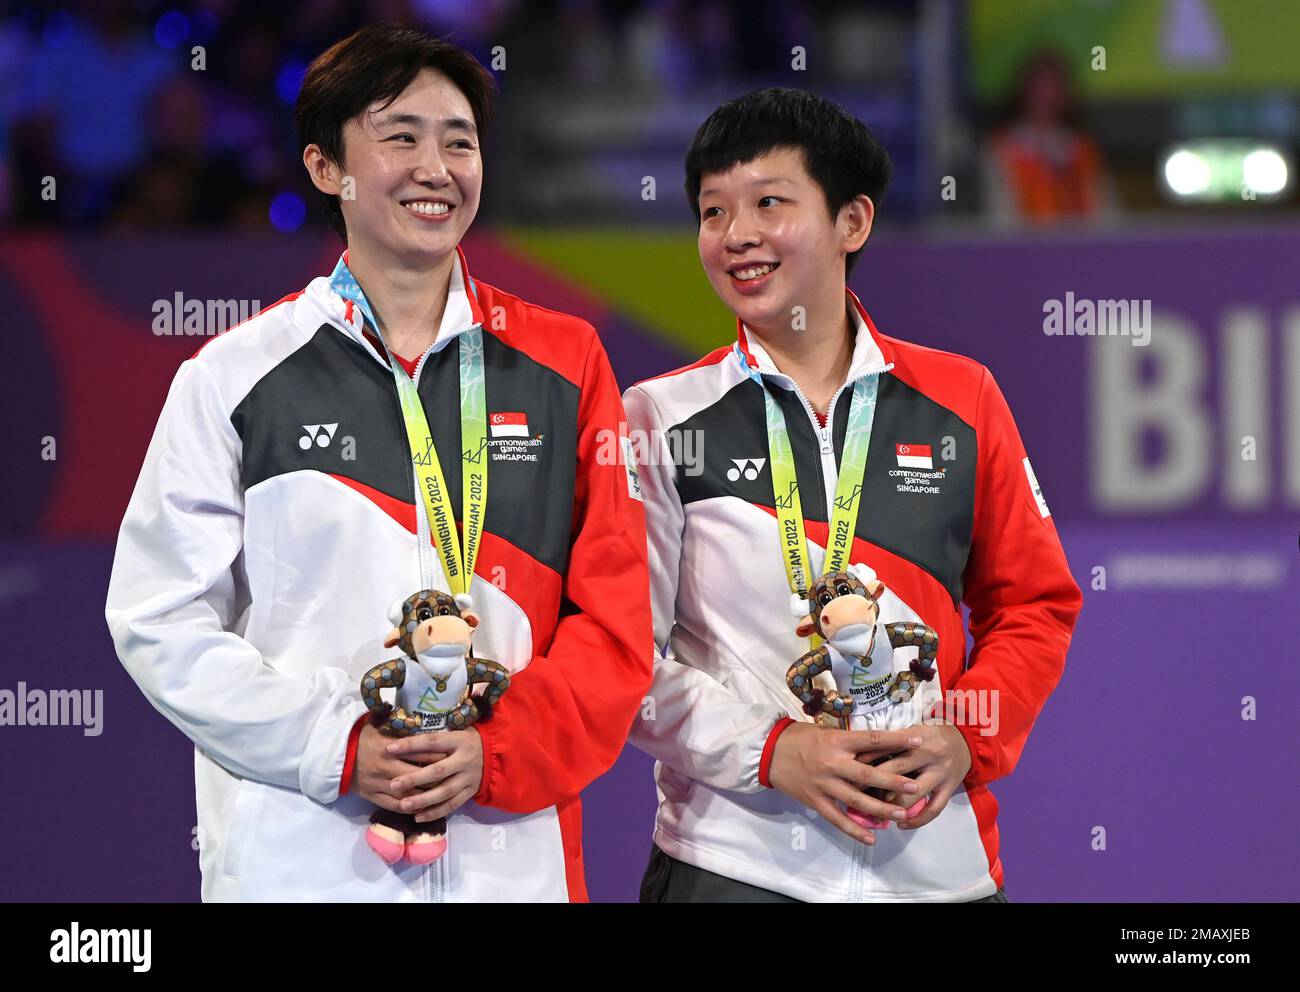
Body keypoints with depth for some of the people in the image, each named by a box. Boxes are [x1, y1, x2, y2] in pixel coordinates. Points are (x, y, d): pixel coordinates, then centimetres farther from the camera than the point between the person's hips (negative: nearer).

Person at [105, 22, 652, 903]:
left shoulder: (565, 366, 7)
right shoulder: (235, 376, 3)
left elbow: (615, 618, 2)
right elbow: (162, 622, -1)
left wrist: (498, 750, -13)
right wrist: (339, 749, -13)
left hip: (512, 854, 1)